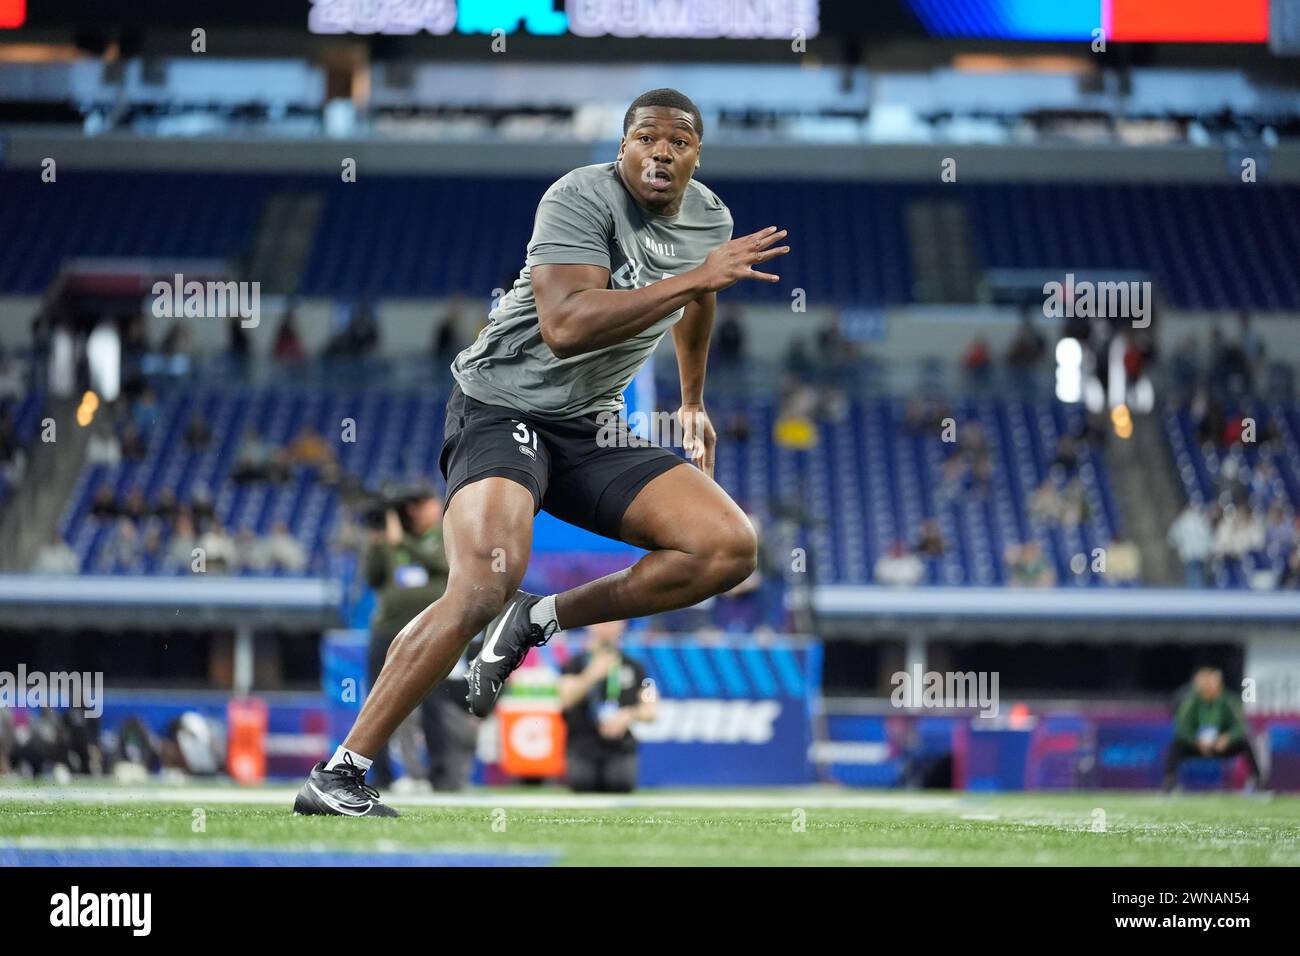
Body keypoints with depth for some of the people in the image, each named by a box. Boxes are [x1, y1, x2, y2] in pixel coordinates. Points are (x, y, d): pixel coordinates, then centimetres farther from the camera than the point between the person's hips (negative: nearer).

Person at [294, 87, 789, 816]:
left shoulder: (710, 219, 6)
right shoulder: (583, 199, -18)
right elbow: (566, 326, -34)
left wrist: (695, 402, 42)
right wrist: (696, 277, -32)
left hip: (592, 428, 7)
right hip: (502, 407, -7)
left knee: (730, 548, -9)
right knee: (488, 583, -30)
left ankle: (543, 620, 3)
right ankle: (338, 776, -25)